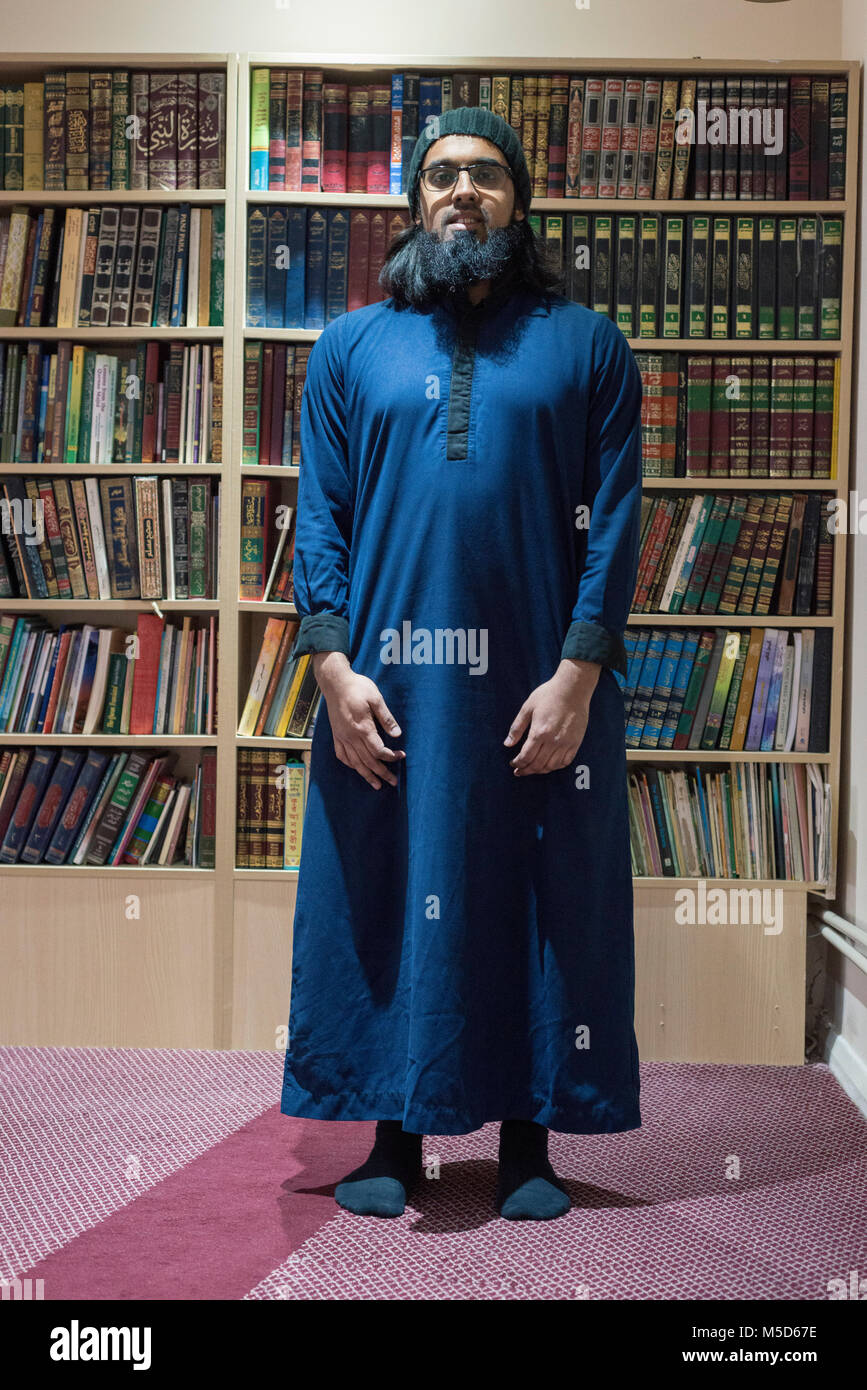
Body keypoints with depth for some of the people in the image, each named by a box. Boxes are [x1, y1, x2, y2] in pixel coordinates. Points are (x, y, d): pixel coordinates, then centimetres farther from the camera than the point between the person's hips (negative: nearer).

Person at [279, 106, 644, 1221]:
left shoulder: (585, 346, 8)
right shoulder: (351, 347, 12)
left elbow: (613, 519, 1)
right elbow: (318, 515, 6)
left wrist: (576, 677, -10)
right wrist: (333, 667, -7)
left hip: (540, 687, -1)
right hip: (385, 688, 1)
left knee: (546, 901, 4)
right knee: (386, 899, 5)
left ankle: (528, 1136, 18)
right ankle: (395, 1135, 18)